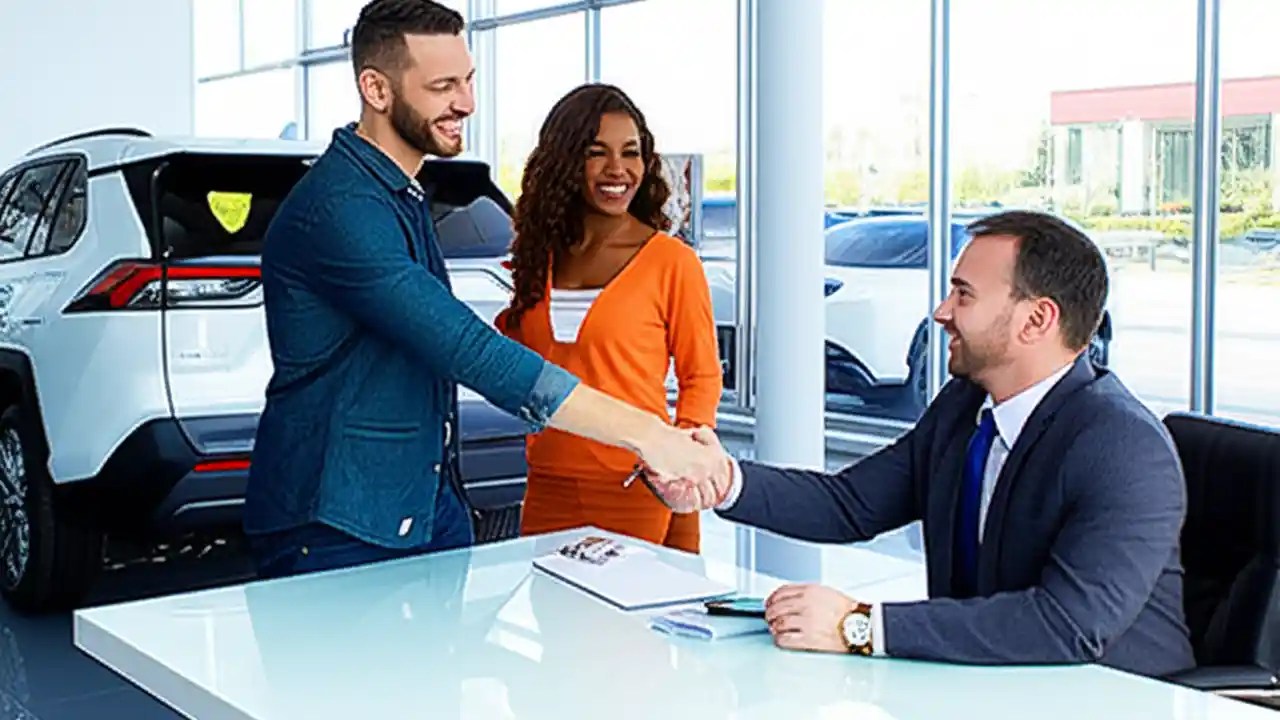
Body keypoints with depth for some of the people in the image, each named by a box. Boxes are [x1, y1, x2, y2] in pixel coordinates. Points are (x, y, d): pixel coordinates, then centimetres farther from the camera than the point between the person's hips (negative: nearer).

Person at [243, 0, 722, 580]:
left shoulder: (407, 195, 11)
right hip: (338, 533, -9)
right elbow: (468, 351, -28)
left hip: (431, 510, 9)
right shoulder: (339, 208, -21)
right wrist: (645, 434, -29)